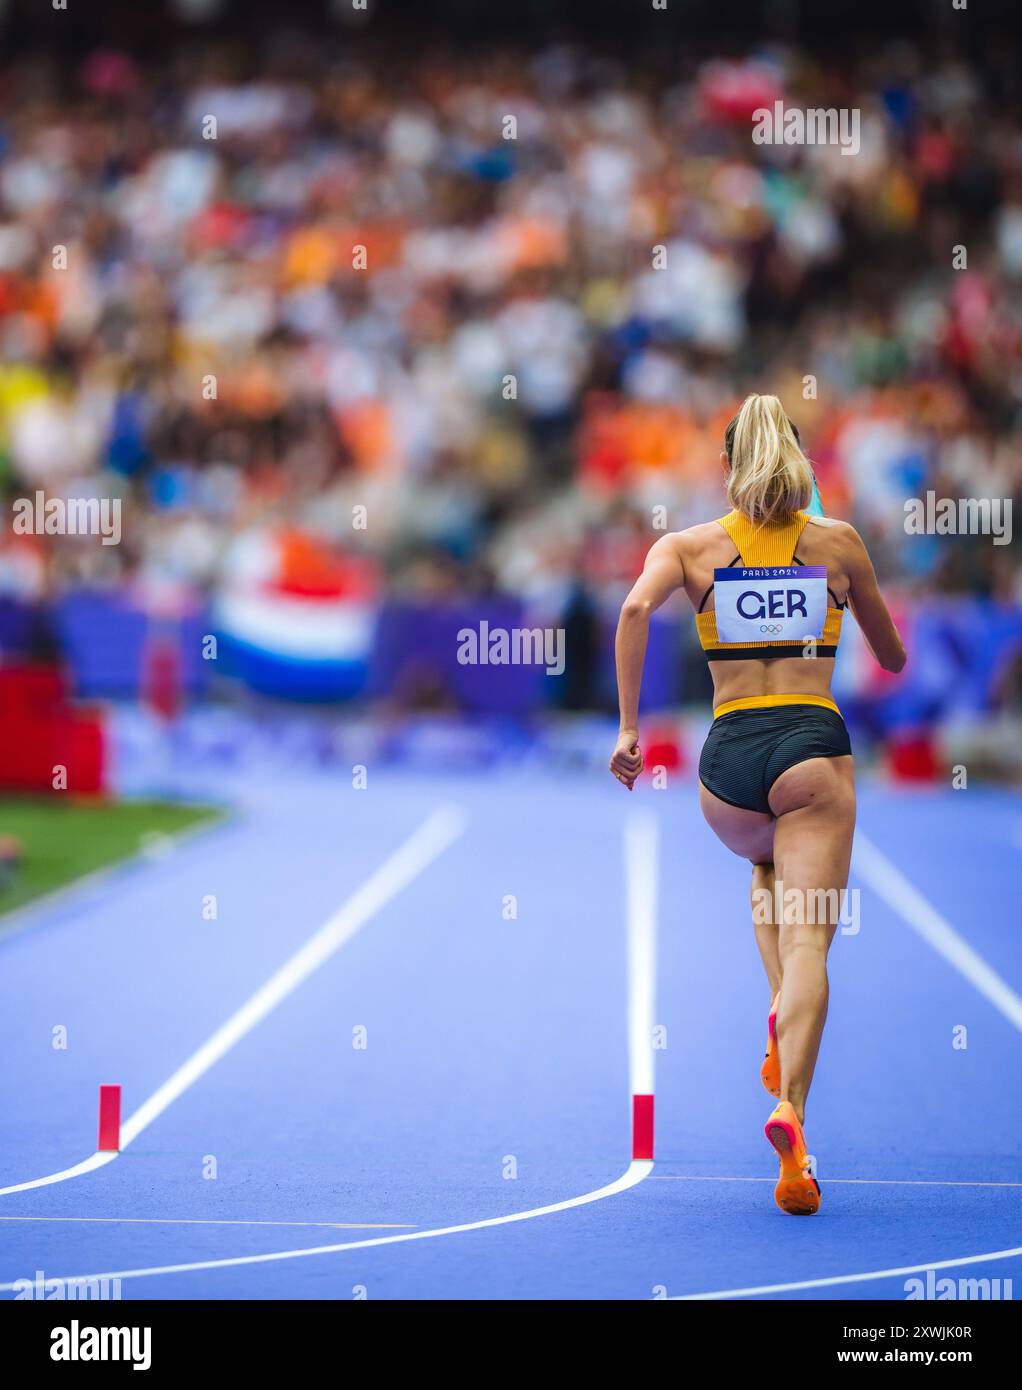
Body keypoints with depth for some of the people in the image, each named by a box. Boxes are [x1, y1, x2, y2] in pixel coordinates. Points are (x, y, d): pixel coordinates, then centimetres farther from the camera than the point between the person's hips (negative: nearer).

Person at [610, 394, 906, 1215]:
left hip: (728, 755, 2)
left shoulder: (691, 545, 8)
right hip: (813, 747, -2)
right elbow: (893, 660, 18)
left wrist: (628, 727, -12)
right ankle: (789, 1105, -29)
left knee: (769, 873, 34)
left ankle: (785, 1015, 11)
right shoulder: (838, 541, 9)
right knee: (806, 936, -8)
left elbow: (636, 607, -13)